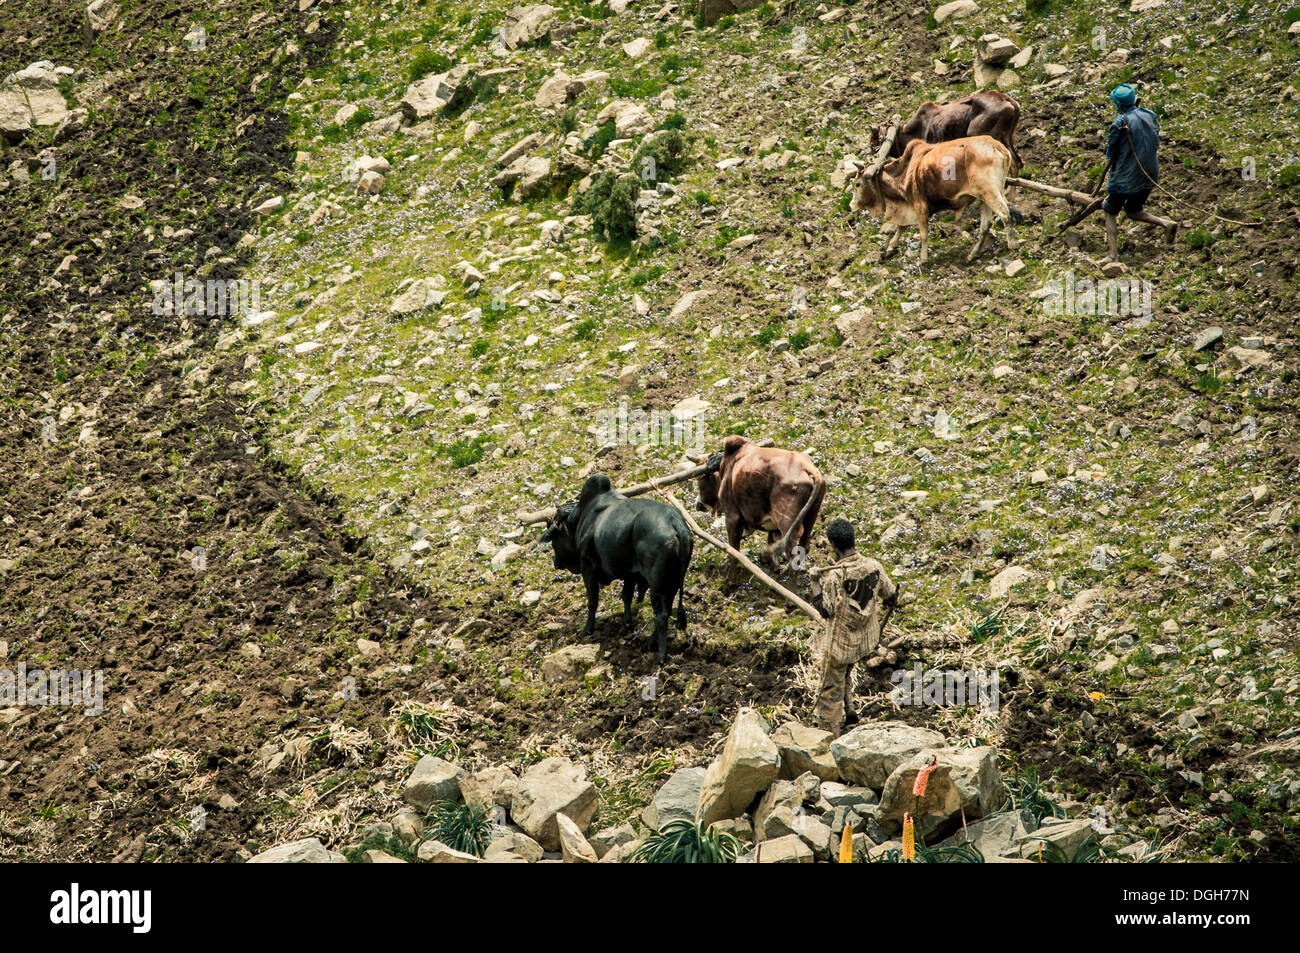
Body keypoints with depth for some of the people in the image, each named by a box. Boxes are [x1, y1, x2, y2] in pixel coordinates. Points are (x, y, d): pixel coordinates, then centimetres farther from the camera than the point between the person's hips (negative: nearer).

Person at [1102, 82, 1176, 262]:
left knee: (1111, 213, 7)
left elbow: (1111, 153, -6)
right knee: (1133, 211, 23)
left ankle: (1114, 256, -6)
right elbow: (1156, 144, 13)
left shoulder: (1120, 122, -15)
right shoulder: (1150, 116, 2)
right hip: (1150, 175, 6)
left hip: (1126, 178, -6)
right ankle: (1167, 223, 1)